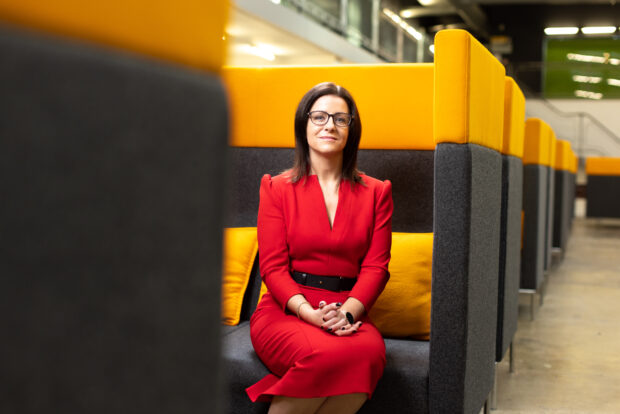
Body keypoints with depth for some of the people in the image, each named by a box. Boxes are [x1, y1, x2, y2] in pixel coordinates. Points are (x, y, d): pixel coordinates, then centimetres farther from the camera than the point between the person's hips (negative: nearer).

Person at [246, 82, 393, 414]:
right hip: (285, 310, -2)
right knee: (324, 353, -36)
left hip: (350, 314, 2)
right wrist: (309, 311, -17)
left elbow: (376, 266, 5)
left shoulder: (375, 192, 13)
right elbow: (272, 265, 1)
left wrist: (348, 312, -15)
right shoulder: (277, 188, 9)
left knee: (369, 351, -34)